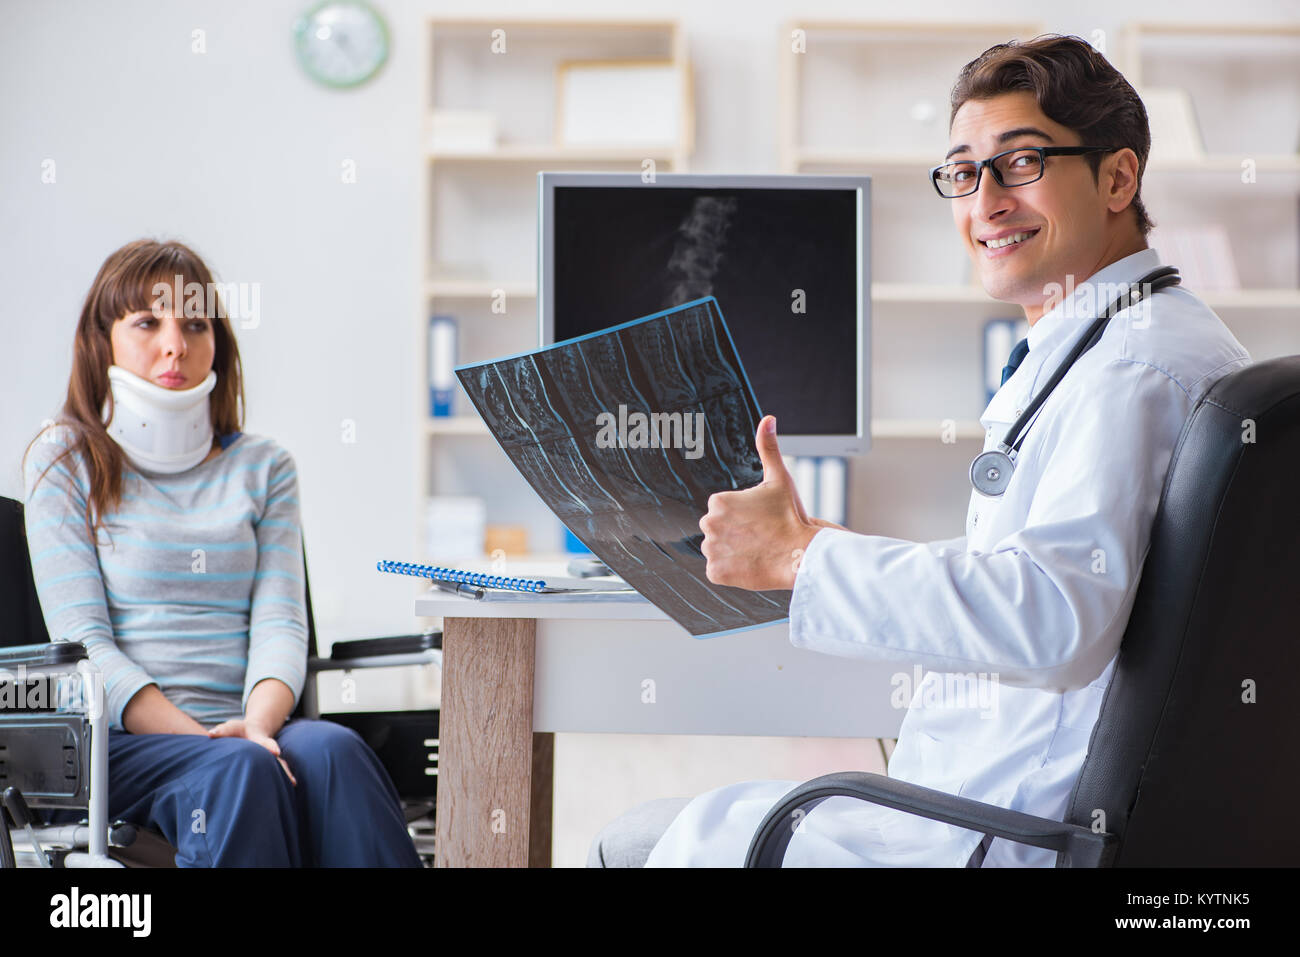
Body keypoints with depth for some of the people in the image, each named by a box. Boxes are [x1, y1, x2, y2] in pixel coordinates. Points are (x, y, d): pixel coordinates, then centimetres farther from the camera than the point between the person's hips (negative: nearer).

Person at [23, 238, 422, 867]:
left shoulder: (264, 466, 17)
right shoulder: (64, 459, 7)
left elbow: (280, 623, 6)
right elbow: (82, 639, -3)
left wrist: (258, 723, -17)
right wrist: (200, 739, -16)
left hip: (246, 728, 3)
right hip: (118, 739, -2)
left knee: (330, 751, -32)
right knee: (242, 772, -35)